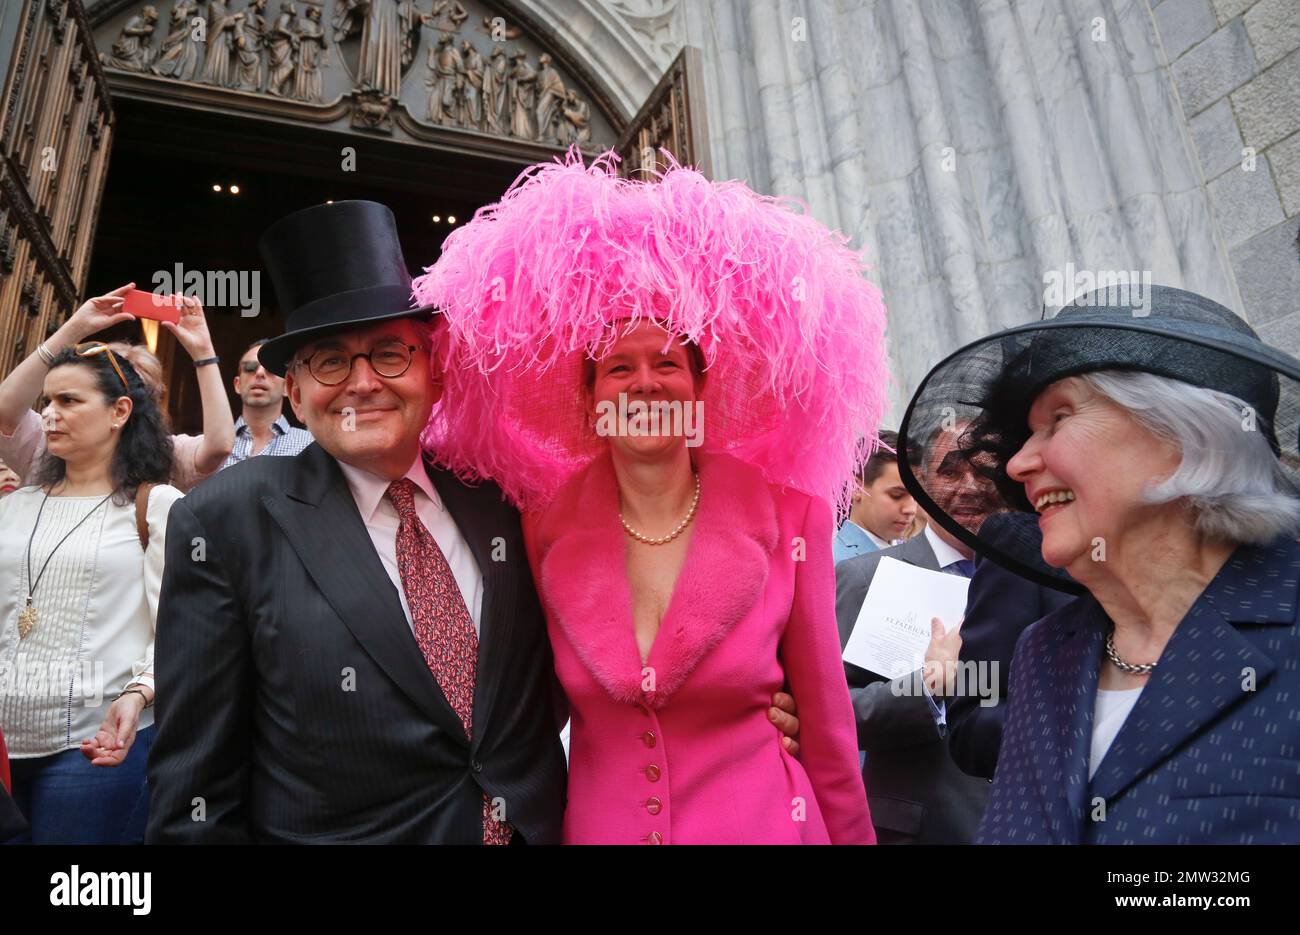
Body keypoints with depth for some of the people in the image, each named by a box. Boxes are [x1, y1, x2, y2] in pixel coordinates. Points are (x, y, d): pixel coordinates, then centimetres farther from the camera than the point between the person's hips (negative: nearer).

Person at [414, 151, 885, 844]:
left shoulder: (788, 519, -12)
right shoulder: (546, 527, -7)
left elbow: (823, 720, -5)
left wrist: (853, 834, 0)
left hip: (762, 821, -1)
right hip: (596, 822, 2)